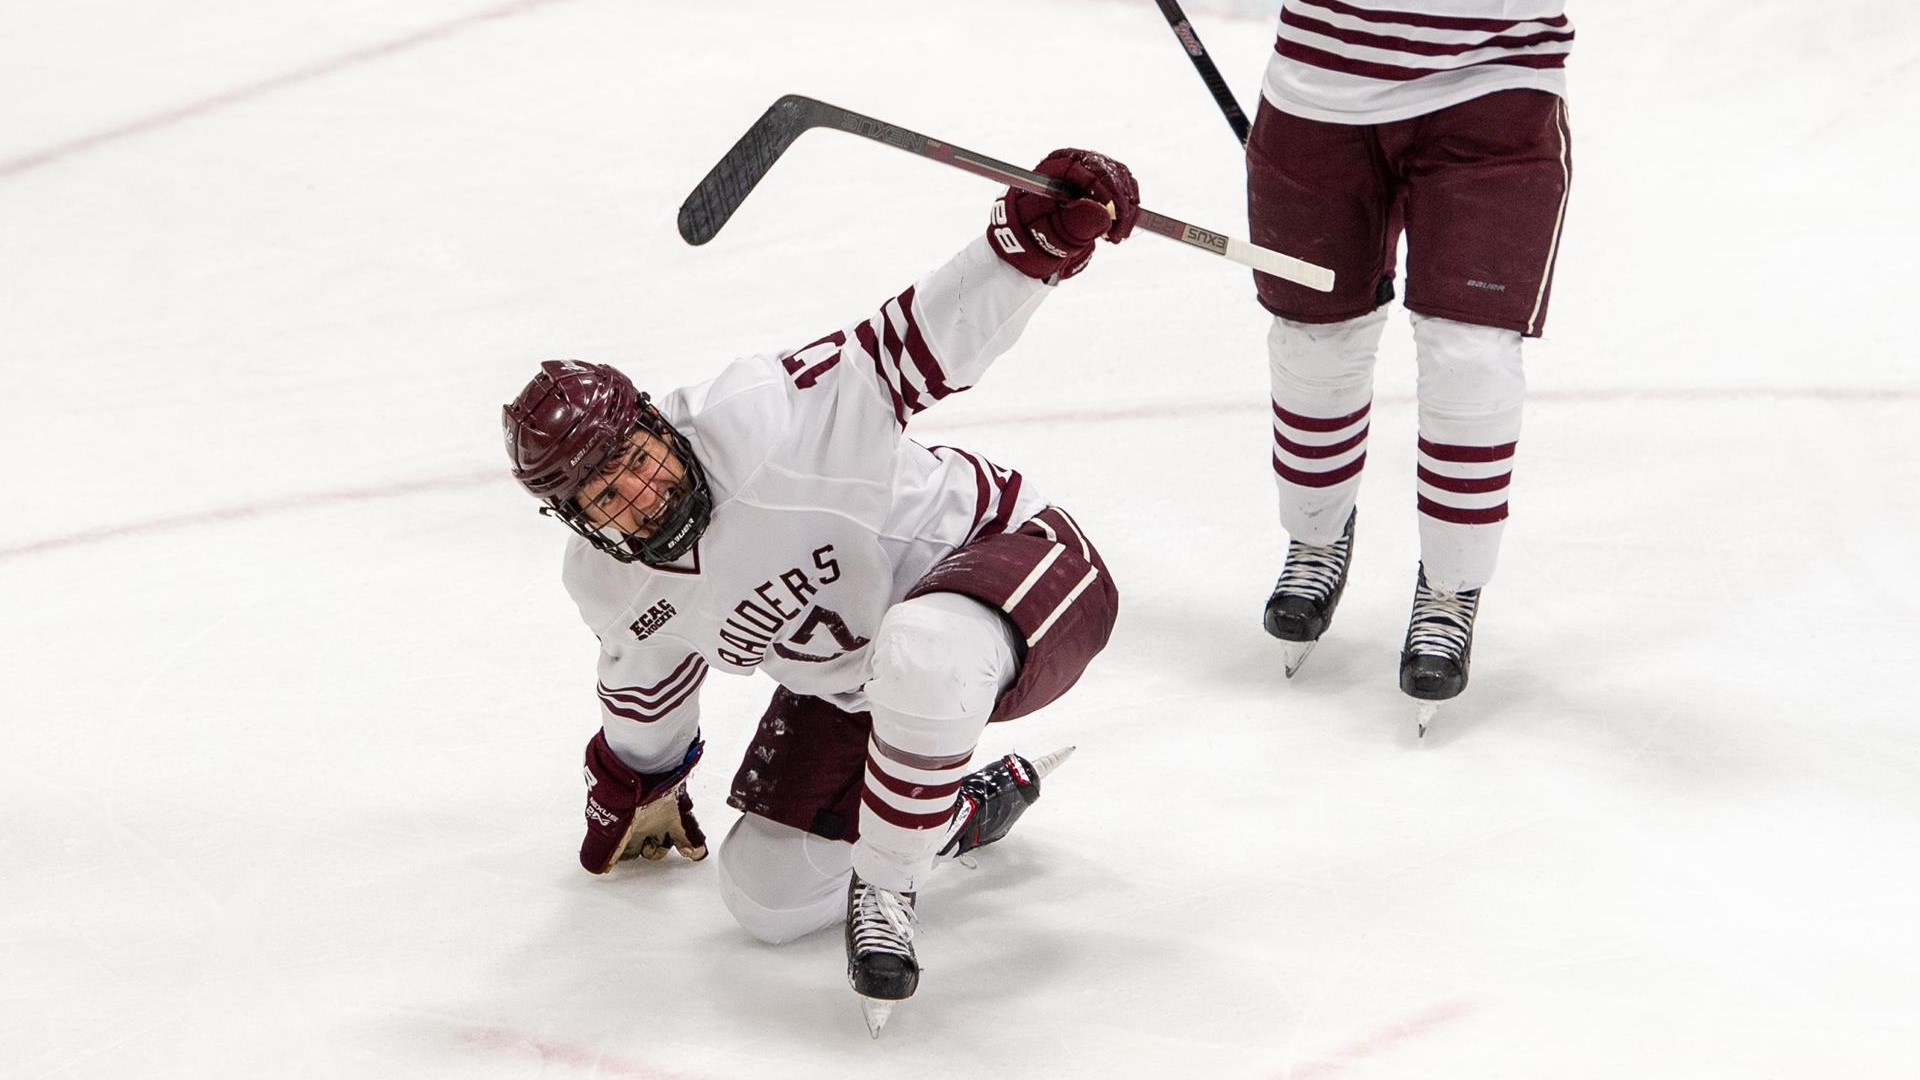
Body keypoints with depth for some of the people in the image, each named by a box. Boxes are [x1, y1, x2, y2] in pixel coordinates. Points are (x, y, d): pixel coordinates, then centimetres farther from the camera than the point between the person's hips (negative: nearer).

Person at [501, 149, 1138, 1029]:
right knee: (766, 899, 3)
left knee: (923, 656, -44)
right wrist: (633, 787, 33)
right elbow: (649, 677, 16)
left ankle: (885, 889, -21)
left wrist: (1033, 240, -42)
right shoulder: (607, 587, -7)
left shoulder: (753, 419, -30)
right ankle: (965, 809, 25)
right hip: (854, 684, 7)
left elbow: (917, 348, -29)